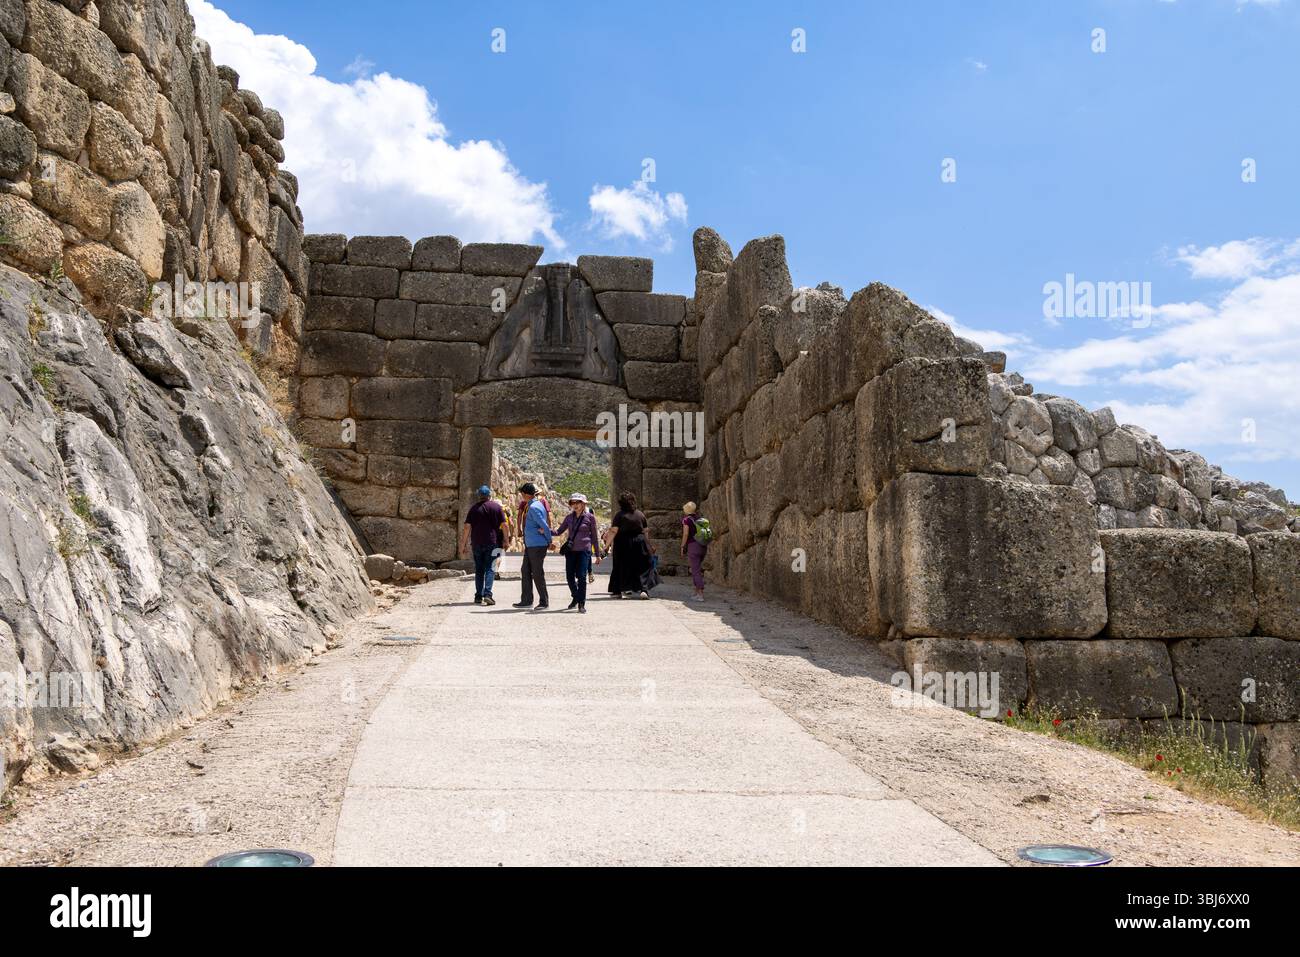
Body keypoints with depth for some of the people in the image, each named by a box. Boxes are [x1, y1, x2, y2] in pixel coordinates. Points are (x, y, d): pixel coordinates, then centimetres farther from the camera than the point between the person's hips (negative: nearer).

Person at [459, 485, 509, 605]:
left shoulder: (474, 508, 5)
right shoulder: (497, 507, 1)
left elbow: (466, 527, 0)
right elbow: (505, 525, -4)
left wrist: (463, 545, 3)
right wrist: (506, 540, 6)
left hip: (476, 544, 2)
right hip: (492, 542, -2)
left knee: (479, 570, 11)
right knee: (490, 569, -1)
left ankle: (478, 596, 12)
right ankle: (487, 594, -16)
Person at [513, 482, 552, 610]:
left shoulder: (533, 507, -17)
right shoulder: (533, 505, 15)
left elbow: (545, 526, -20)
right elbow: (544, 525, 20)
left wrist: (549, 541, -10)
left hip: (537, 545, -10)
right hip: (530, 545, 10)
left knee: (537, 574, -3)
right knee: (525, 571, 12)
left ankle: (544, 602, 5)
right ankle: (526, 600, 18)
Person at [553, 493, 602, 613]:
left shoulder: (590, 517, 0)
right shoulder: (569, 517, 10)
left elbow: (594, 537, 5)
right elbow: (559, 531, 12)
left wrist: (597, 554, 7)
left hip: (584, 550, -4)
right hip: (570, 550, 4)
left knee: (581, 577, -10)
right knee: (570, 576, 5)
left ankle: (581, 604, 0)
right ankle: (576, 598, 29)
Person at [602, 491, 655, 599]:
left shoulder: (620, 515, -8)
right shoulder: (640, 514, 3)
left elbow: (613, 531, -13)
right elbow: (645, 531, 8)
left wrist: (607, 545, -9)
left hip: (623, 544, -2)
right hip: (639, 543, 2)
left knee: (623, 568, 10)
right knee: (642, 567, 7)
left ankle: (624, 590, 8)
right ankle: (643, 589, -6)